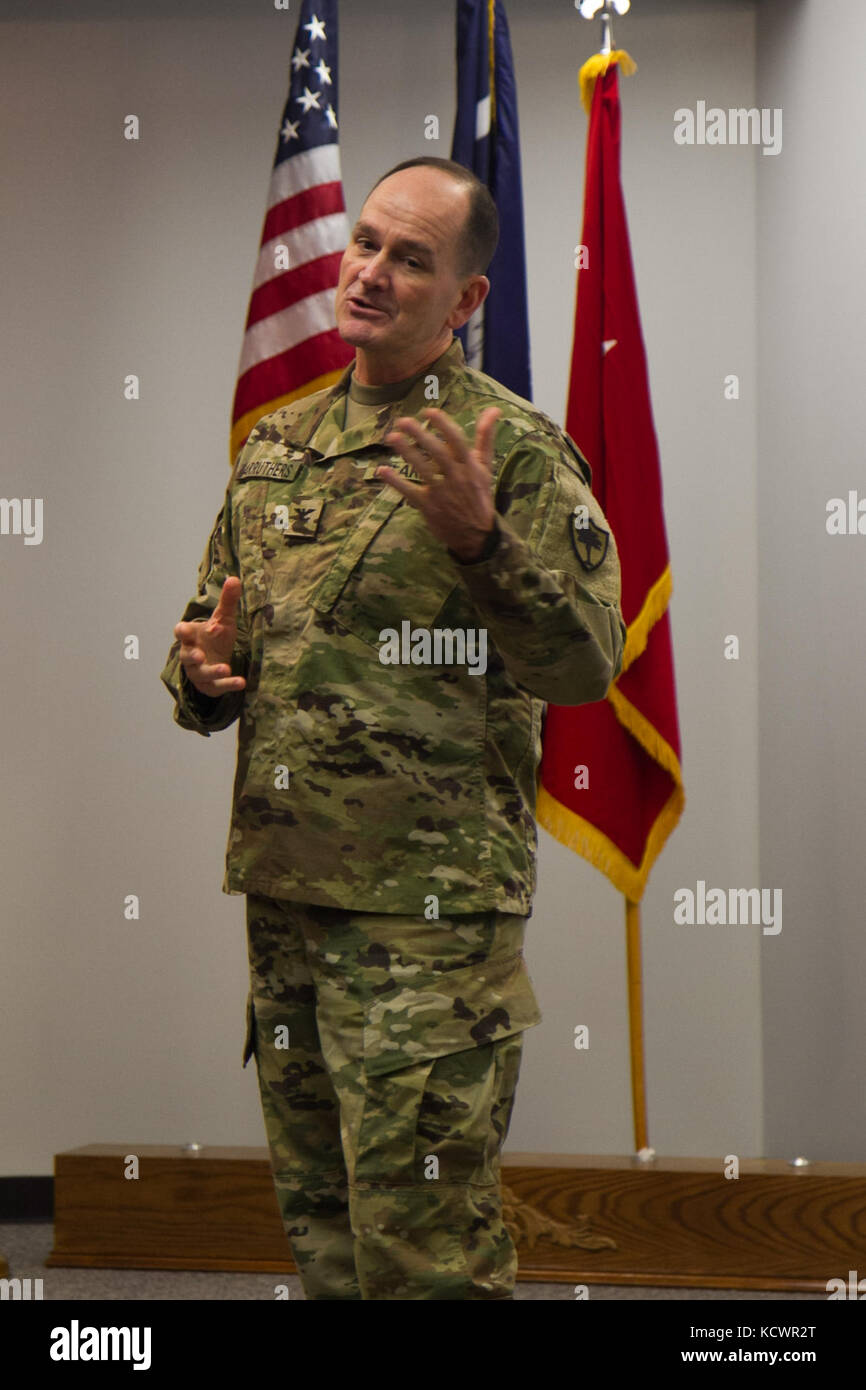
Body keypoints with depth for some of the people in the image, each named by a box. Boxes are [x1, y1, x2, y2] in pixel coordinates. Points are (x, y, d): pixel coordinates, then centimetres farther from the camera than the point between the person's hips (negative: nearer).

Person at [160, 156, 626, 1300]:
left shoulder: (515, 452, -5)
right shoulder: (277, 447, 14)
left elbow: (589, 664, -12)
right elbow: (209, 639, 22)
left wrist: (479, 540, -26)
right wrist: (205, 675, -1)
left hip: (429, 904, -7)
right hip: (281, 887, 7)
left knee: (424, 1246, -4)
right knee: (319, 1221, 17)